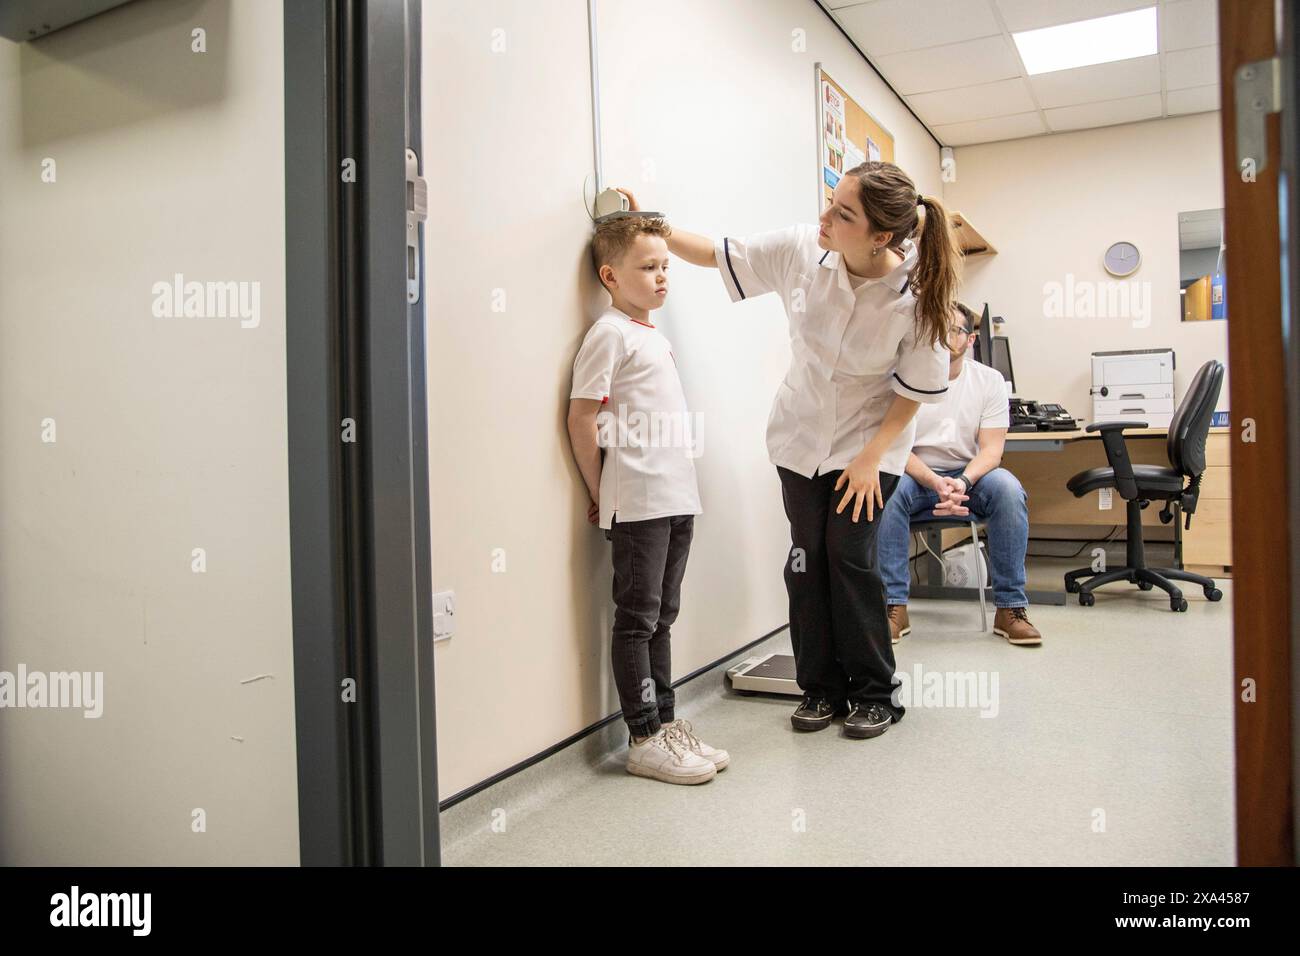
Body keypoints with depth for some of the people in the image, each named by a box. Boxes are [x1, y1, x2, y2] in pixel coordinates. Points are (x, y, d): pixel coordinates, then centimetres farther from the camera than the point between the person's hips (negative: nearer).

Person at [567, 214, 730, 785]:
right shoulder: (610, 333, -8)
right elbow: (581, 417, -12)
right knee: (637, 620, -1)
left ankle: (664, 723, 23)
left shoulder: (653, 335, 18)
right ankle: (643, 740, 7)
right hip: (637, 502, -8)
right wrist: (602, 495, -8)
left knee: (661, 616, 14)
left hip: (676, 498, 8)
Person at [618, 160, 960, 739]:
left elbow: (915, 388, -13)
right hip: (802, 432, 3)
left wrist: (871, 457, -17)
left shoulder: (916, 295, -24)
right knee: (807, 556, 3)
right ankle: (821, 687, 18)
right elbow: (715, 254, -6)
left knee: (850, 556, -9)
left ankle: (873, 694, 10)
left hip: (870, 440, -3)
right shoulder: (800, 249, -18)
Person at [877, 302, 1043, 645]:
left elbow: (991, 449, -7)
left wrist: (962, 483, -29)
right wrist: (936, 483, -30)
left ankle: (1010, 607, -20)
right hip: (915, 474, -1)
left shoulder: (990, 380, 0)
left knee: (1008, 489, -31)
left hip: (969, 475, 1)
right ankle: (895, 606, -27)